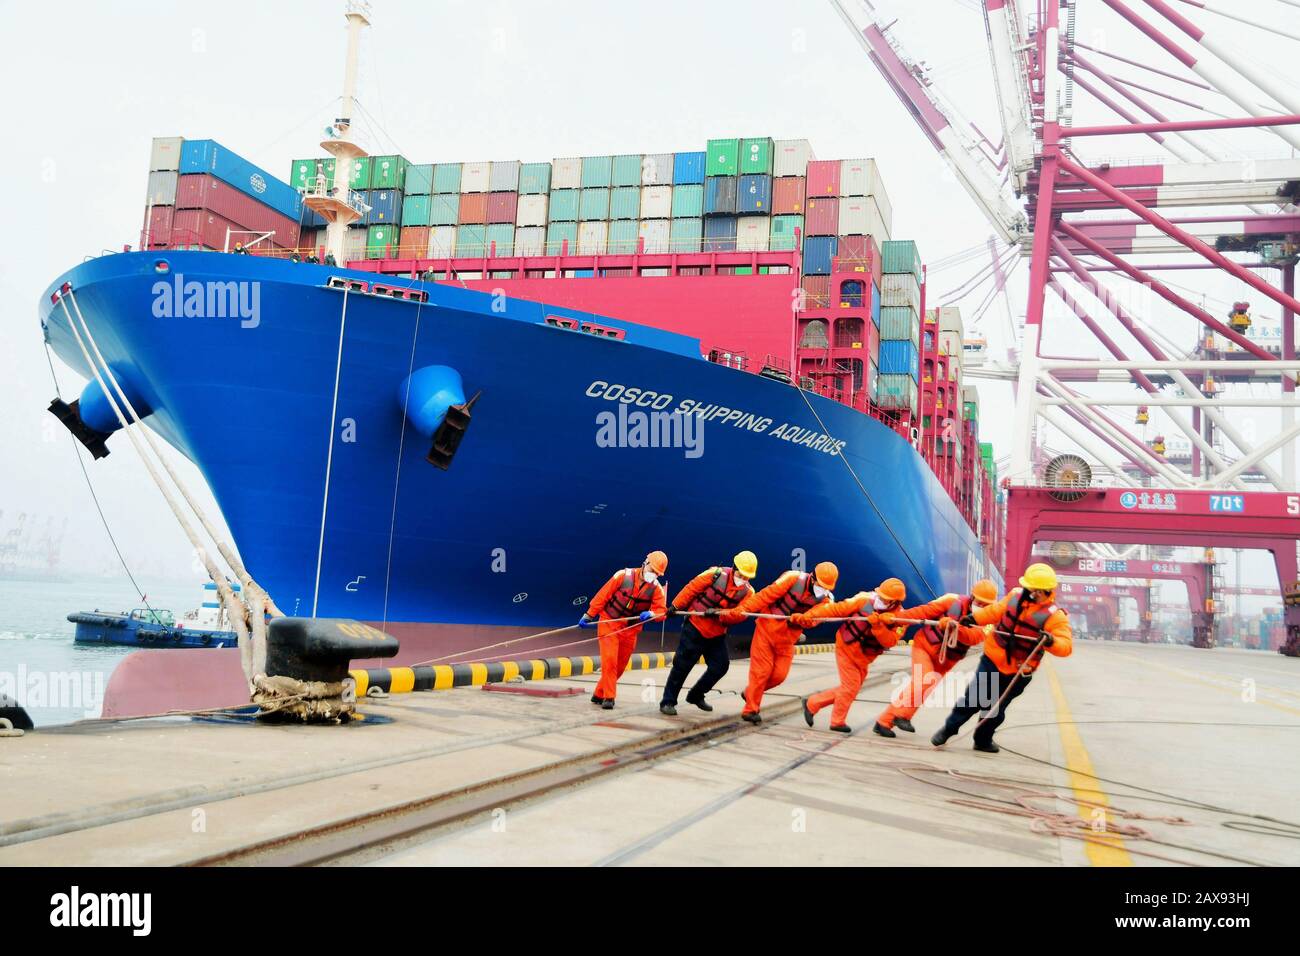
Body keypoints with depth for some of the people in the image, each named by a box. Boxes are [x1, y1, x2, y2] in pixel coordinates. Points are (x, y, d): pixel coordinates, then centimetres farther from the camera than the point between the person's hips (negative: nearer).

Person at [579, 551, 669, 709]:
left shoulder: (656, 588, -6)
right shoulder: (624, 576, -14)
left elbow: (662, 611, -10)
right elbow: (603, 595, -9)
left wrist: (650, 613, -33)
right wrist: (589, 616, -6)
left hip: (630, 630, 4)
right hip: (609, 623, -4)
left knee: (620, 666, 8)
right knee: (609, 661, -14)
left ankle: (599, 695, 24)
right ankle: (609, 697, -7)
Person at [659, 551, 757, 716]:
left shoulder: (747, 591, -3)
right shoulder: (717, 574, -14)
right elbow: (692, 588, -10)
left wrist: (718, 613, -28)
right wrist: (675, 606, -8)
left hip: (717, 634, 5)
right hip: (695, 626, -5)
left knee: (720, 666, 5)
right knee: (682, 665, -2)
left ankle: (696, 696, 27)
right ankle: (668, 702, 8)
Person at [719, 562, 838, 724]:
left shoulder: (825, 599, -3)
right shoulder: (794, 578, -15)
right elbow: (766, 595, -18)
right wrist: (742, 609, -24)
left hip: (787, 639, 4)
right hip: (767, 629, -4)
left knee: (779, 674, 2)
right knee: (761, 670, -3)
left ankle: (751, 693, 28)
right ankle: (750, 710, 9)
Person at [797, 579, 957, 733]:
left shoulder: (900, 618, -12)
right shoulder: (865, 600, -18)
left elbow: (889, 641, -24)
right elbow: (837, 609, -18)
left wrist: (877, 625, -39)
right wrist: (809, 616, -25)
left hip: (863, 658, 5)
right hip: (846, 647, -5)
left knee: (851, 687, 13)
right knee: (851, 686, -5)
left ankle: (812, 704, 29)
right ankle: (837, 722, 17)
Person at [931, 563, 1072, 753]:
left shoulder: (1054, 616, -17)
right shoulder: (1016, 595, -6)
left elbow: (1066, 646, -26)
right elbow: (996, 611, 10)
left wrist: (1050, 641, -45)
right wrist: (973, 617, 10)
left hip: (1017, 673, -2)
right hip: (992, 659, 2)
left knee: (996, 711, 12)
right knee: (973, 699, 4)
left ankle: (983, 740, 36)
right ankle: (948, 729, 22)